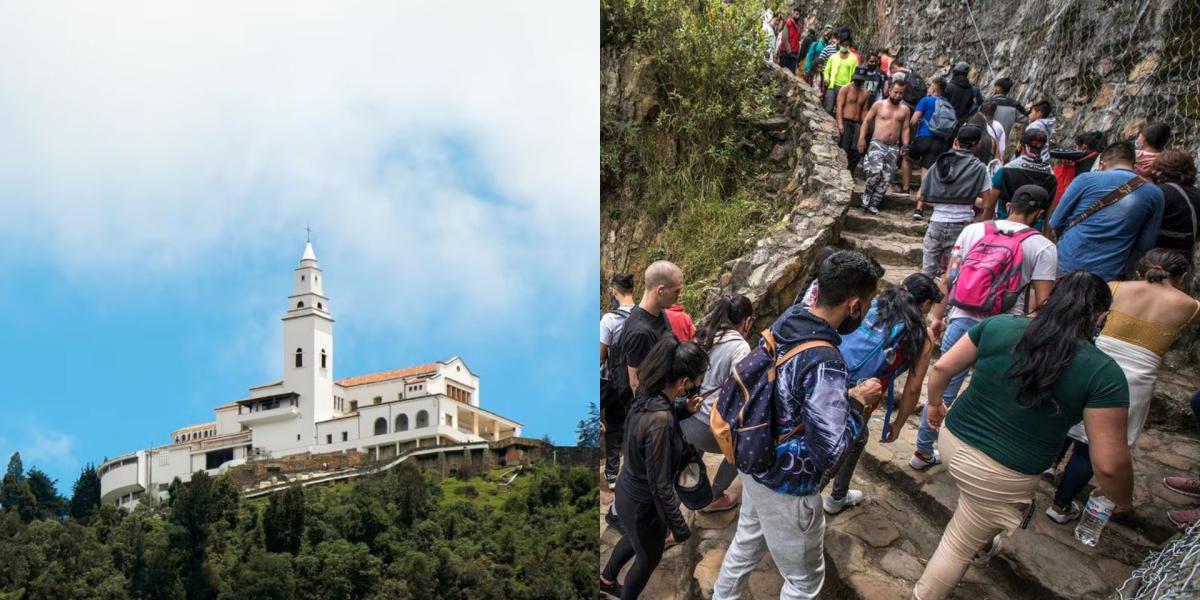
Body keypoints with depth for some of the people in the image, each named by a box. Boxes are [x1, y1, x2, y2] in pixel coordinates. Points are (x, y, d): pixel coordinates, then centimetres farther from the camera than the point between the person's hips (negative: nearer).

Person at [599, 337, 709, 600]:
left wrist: (684, 410, -2)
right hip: (643, 504, -8)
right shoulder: (659, 421, -38)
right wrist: (680, 530, -20)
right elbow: (660, 486, -31)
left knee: (635, 541, 36)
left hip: (630, 490, 8)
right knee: (649, 558, 22)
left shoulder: (650, 395, -13)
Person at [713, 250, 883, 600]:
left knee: (746, 546, 29)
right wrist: (858, 402, -17)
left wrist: (842, 396, 5)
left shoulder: (784, 322, -6)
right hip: (787, 487, -8)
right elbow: (828, 451, -31)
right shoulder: (825, 362, -32)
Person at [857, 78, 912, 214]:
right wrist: (862, 138, -3)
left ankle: (873, 204, 5)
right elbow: (867, 121, 6)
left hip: (893, 148, 4)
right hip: (877, 144, -4)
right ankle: (866, 199, -3)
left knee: (886, 178, -1)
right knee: (876, 172, -22)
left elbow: (905, 128, 16)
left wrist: (905, 144, 3)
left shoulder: (905, 109, 12)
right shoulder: (879, 105, 4)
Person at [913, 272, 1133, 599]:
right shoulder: (1103, 372, -15)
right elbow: (1109, 464, -14)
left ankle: (984, 545, 61)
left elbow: (941, 368, 2)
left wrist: (934, 403, 21)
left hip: (953, 441, 5)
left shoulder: (998, 325, -6)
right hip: (1000, 475, -5)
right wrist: (1123, 501, 5)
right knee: (959, 546, 15)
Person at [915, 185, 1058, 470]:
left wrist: (937, 316, 15)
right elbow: (1042, 300, -7)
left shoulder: (973, 230, 7)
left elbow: (948, 279, 7)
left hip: (961, 321, 3)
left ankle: (924, 451, 28)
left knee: (942, 390, 15)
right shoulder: (1043, 247, 0)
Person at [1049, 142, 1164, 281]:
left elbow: (1055, 224, 2)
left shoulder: (1086, 179, -2)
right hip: (1107, 276, 1)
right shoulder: (1155, 194, 3)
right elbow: (1145, 246, 4)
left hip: (1067, 264, -1)